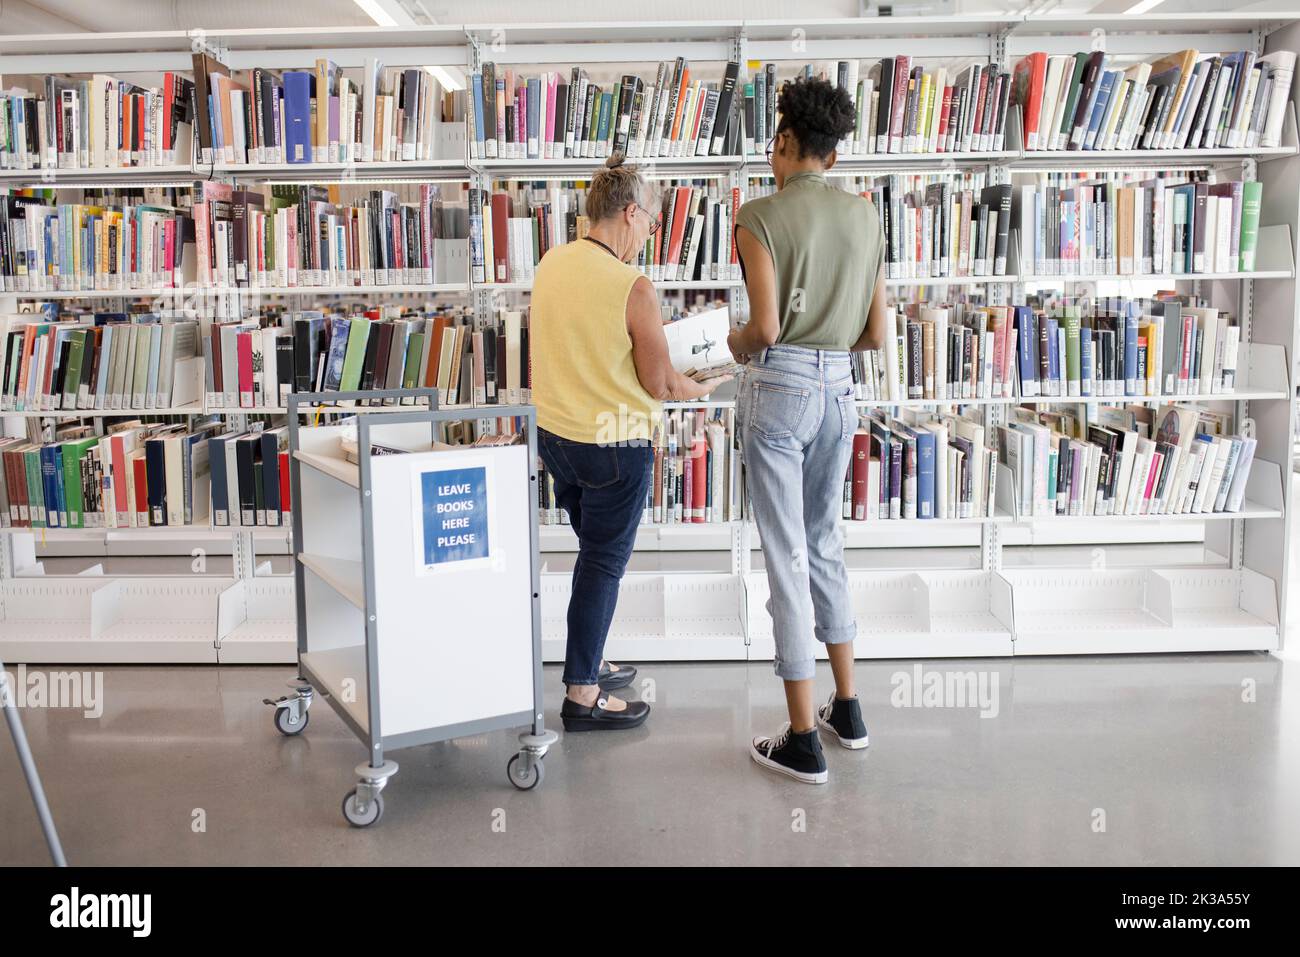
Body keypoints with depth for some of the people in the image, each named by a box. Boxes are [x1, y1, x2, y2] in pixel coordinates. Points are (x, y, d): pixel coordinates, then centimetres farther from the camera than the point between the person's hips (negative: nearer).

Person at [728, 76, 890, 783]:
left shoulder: (761, 216, -9)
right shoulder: (865, 216, 8)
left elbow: (765, 329, -17)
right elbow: (876, 334, 9)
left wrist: (737, 342, 4)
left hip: (779, 388, -6)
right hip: (839, 388, 6)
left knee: (787, 555, 0)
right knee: (826, 542, 19)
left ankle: (803, 741, 7)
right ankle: (847, 710, 28)